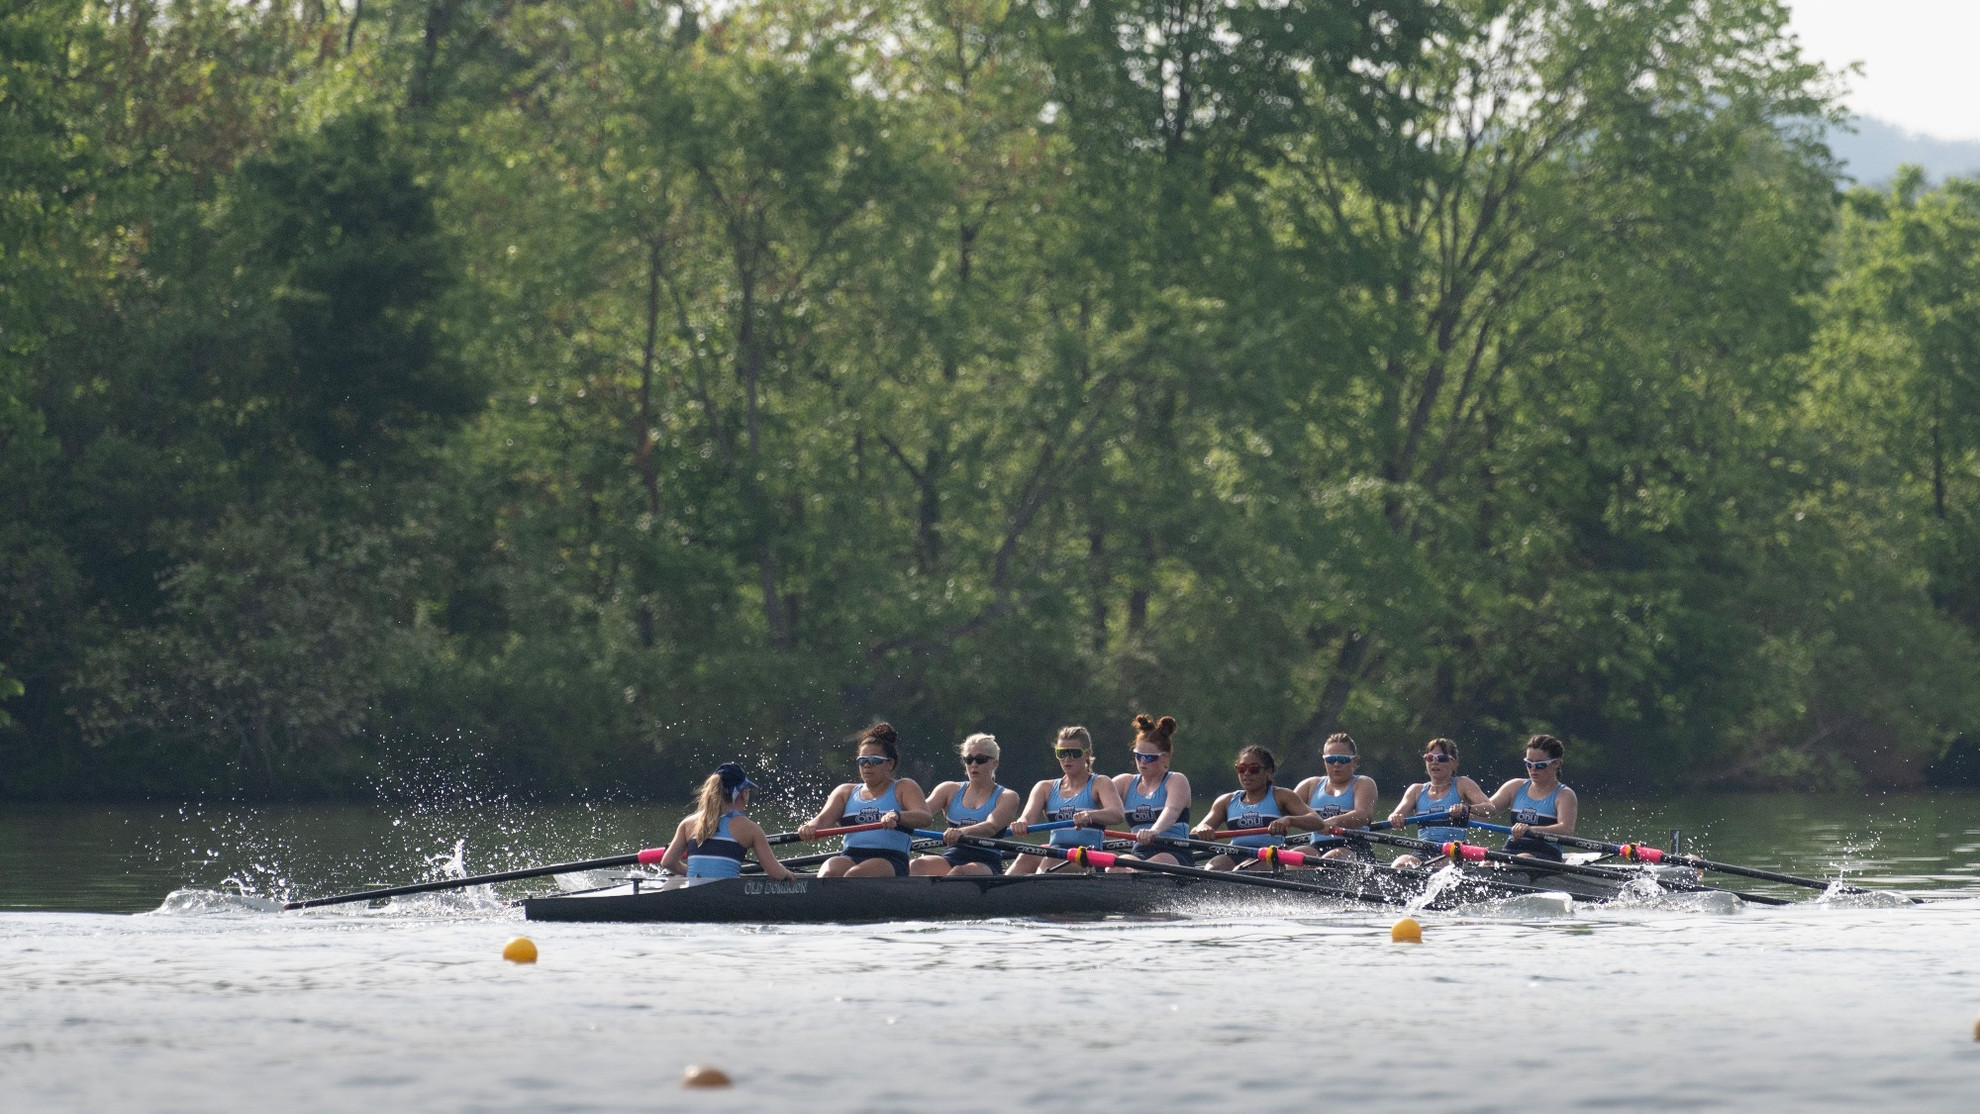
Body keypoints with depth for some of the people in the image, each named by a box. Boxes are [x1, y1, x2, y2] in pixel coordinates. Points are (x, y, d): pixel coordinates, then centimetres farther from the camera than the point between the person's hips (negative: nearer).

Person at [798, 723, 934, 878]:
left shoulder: (904, 788, 12)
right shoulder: (846, 792, 24)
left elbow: (925, 817, -6)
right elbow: (825, 818, 8)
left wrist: (896, 816, -28)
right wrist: (810, 828, -18)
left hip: (890, 861, -3)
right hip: (849, 857, 3)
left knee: (854, 876, -35)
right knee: (828, 874, -32)